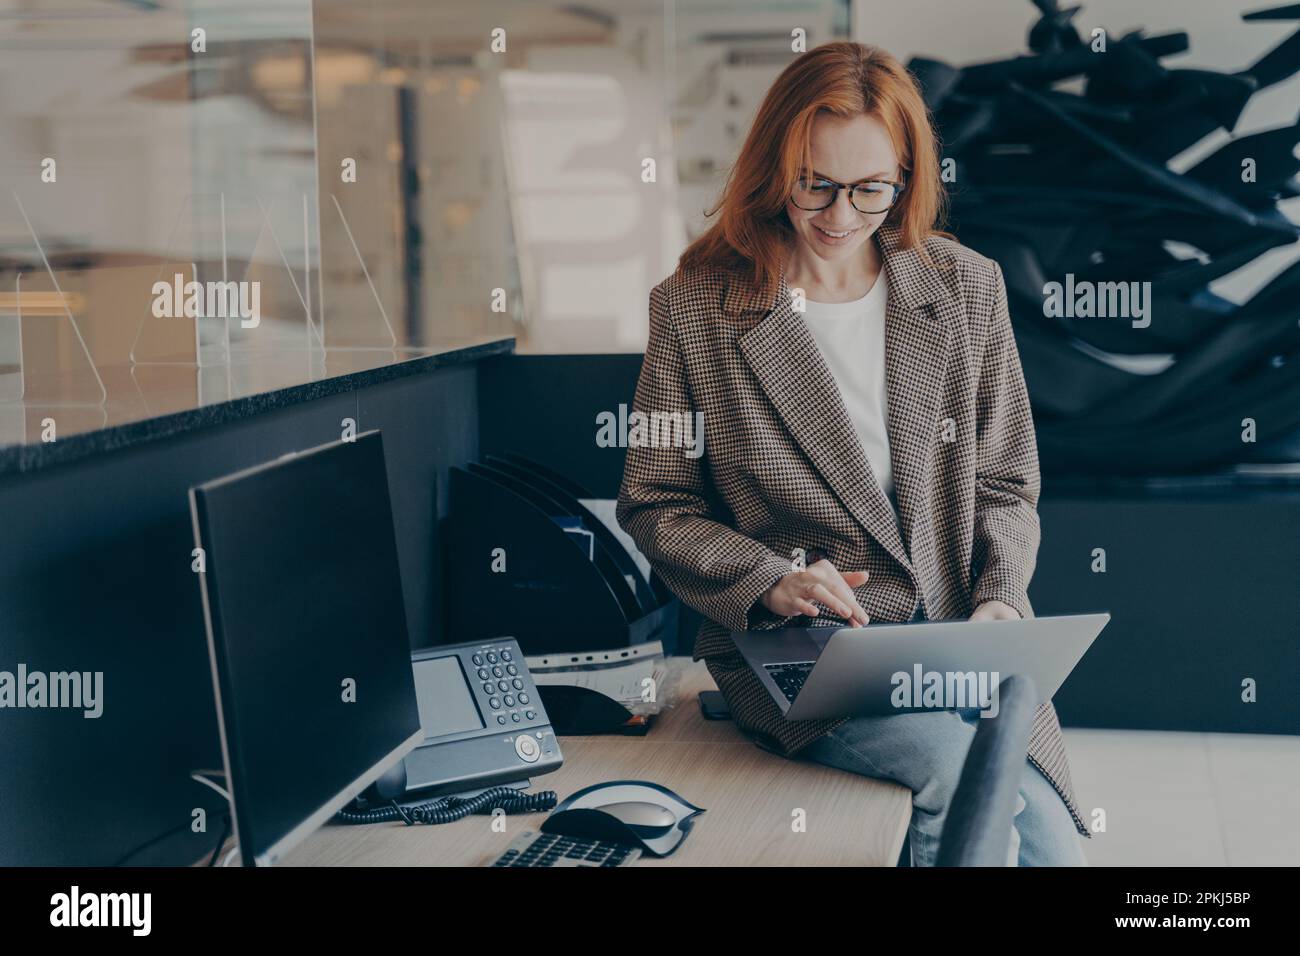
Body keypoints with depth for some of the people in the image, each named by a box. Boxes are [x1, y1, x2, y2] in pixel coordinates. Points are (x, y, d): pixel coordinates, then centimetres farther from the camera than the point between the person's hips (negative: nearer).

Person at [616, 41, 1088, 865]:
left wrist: (1000, 597, -5)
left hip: (961, 642, 3)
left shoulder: (969, 287, 8)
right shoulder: (695, 308, 0)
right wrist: (769, 581, -12)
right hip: (792, 647, -3)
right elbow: (656, 507, 4)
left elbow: (1003, 484, 14)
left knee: (1050, 840, -20)